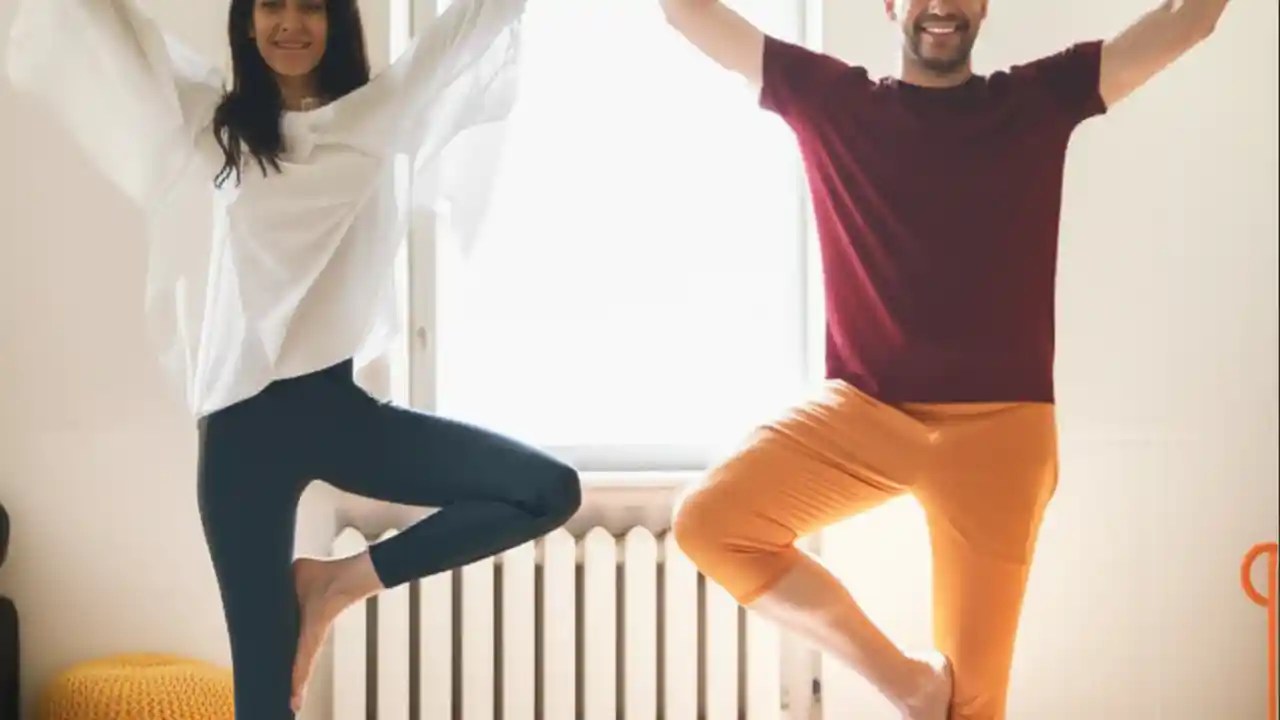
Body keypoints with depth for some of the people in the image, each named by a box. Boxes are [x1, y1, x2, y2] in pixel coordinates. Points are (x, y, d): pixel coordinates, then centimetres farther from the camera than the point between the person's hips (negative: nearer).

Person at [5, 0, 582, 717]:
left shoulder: (383, 114, 9)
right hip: (244, 424, -1)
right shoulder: (213, 124, 8)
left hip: (340, 405, 2)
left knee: (552, 490, -13)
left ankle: (342, 580, -1)